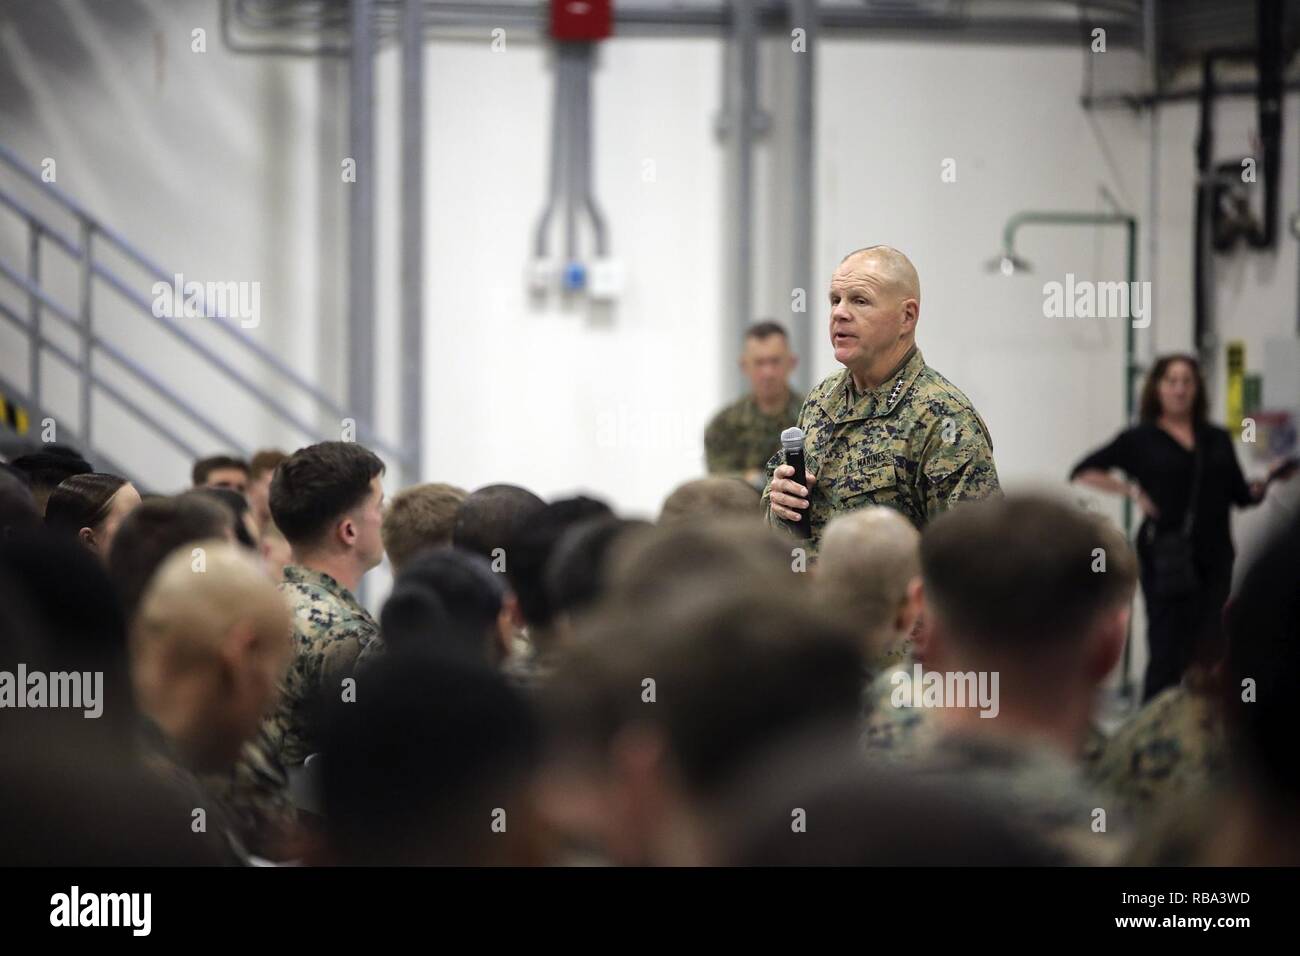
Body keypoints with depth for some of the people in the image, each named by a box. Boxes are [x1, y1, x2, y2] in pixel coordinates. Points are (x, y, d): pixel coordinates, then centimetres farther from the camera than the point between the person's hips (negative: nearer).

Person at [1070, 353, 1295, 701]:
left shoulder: (1217, 440, 14)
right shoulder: (1141, 439, 4)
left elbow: (1242, 496, 15)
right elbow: (1083, 473, 3)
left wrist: (1269, 479, -4)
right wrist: (1131, 490, -9)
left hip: (1213, 560, 3)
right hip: (1166, 563, -3)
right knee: (1167, 652, -5)